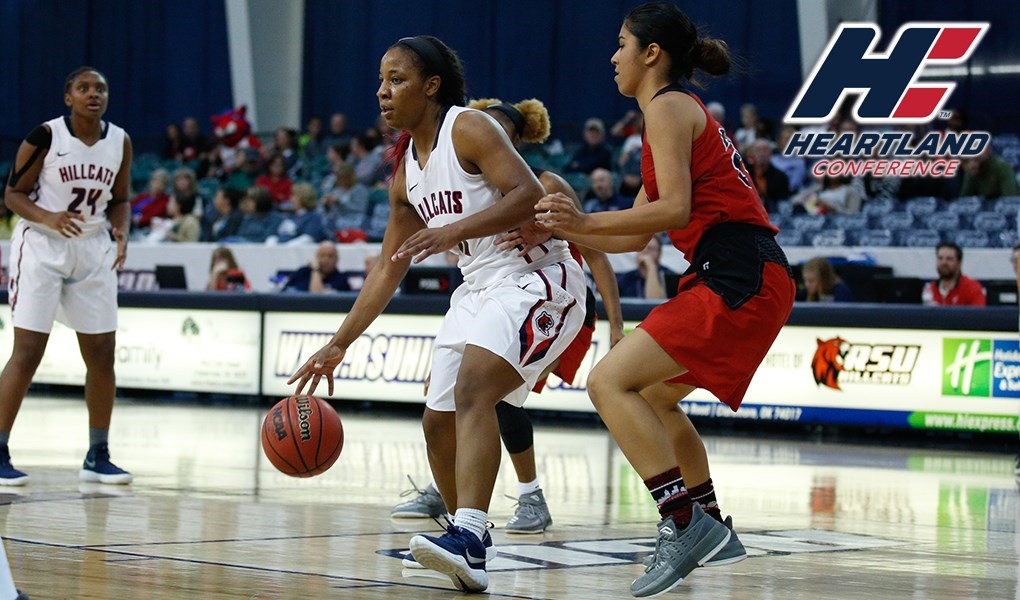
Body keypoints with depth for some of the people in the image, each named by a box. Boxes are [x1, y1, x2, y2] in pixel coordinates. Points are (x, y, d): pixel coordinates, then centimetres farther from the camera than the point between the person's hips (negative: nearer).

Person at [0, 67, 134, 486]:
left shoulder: (120, 141, 1)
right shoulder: (45, 136, -12)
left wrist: (122, 233, -8)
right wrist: (47, 217, -25)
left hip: (93, 250, 5)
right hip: (42, 247, -5)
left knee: (102, 354, 4)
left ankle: (97, 458, 14)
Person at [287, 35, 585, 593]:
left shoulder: (469, 129, -12)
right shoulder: (407, 171, 12)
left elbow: (529, 195, -25)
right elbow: (389, 268, 17)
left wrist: (454, 230, -36)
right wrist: (338, 345, 13)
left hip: (536, 279, -9)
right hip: (479, 289, 9)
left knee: (473, 389, -29)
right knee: (438, 420, 8)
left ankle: (467, 539, -40)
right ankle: (469, 542, 24)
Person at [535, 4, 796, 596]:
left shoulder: (668, 106, -4)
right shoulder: (683, 110, 25)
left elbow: (675, 209, -18)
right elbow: (638, 236, 25)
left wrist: (586, 222, -19)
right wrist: (560, 231, 21)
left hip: (739, 280, -11)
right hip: (747, 279, 11)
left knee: (609, 381, -16)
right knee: (653, 395, 26)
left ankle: (685, 524, -21)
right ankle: (711, 531, 29)